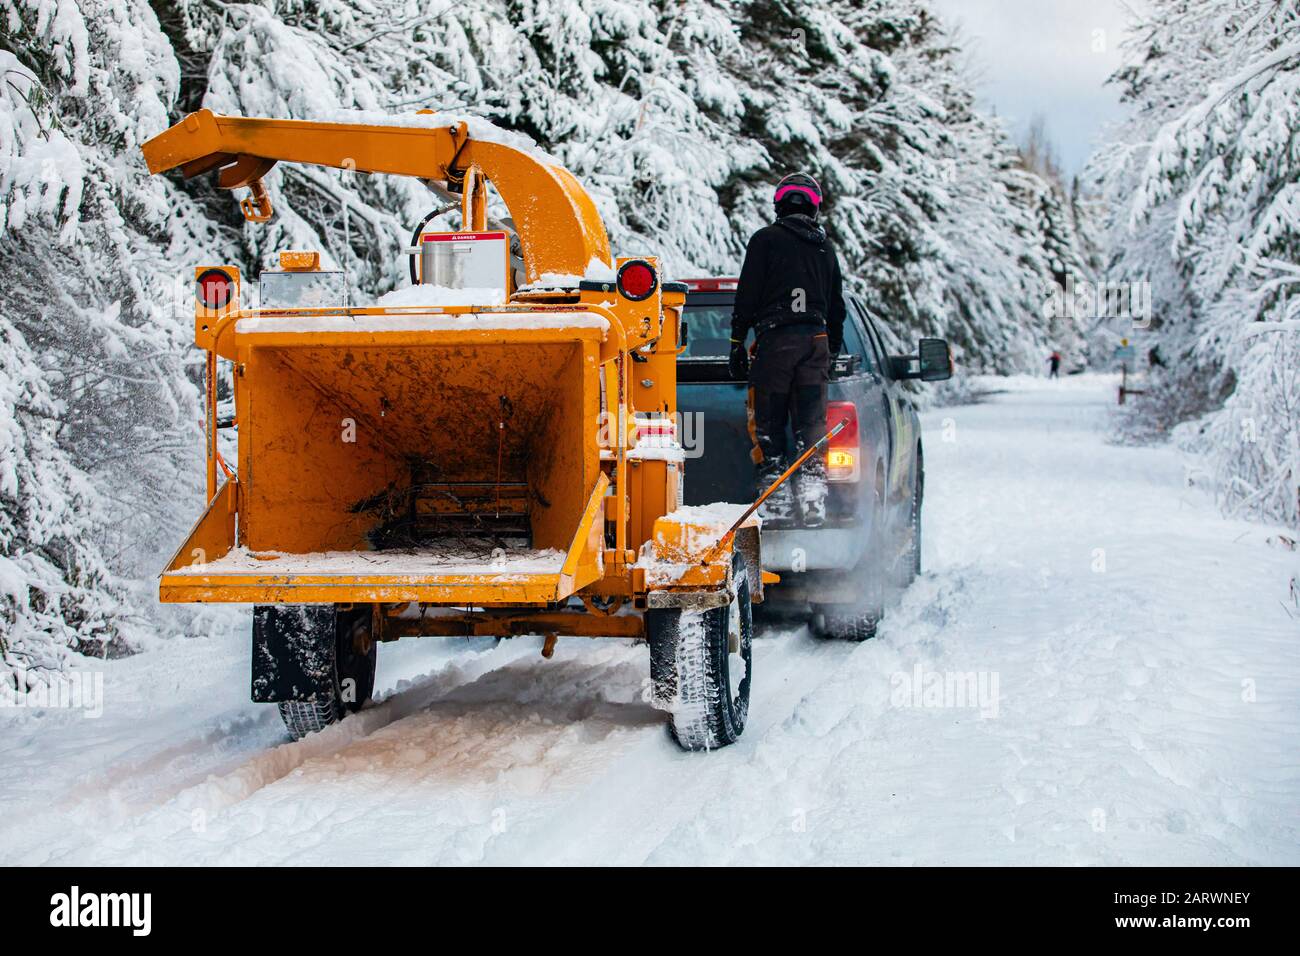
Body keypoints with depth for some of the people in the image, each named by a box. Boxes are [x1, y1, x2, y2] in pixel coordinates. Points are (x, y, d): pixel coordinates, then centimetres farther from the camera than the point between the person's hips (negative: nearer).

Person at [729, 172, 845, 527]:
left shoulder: (765, 240, 1)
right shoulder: (826, 248, 17)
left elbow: (747, 297, -4)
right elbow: (837, 307, 21)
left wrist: (737, 342, 0)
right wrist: (832, 352, 28)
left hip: (775, 338, -4)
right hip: (816, 341, 4)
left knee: (769, 425, -1)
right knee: (812, 424, 5)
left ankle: (778, 501, -6)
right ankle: (813, 498, -2)